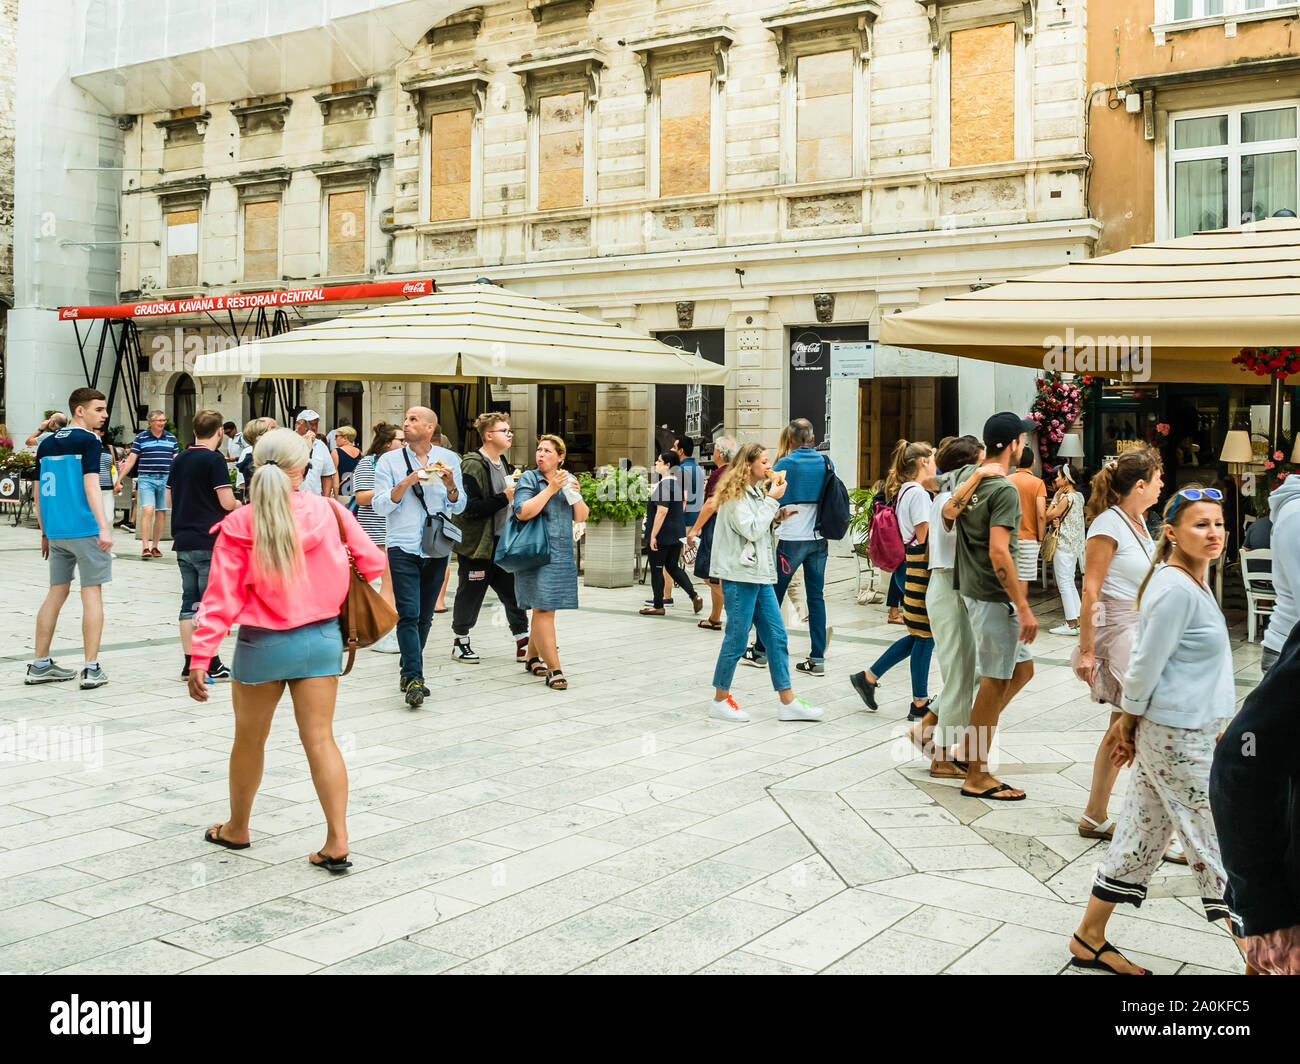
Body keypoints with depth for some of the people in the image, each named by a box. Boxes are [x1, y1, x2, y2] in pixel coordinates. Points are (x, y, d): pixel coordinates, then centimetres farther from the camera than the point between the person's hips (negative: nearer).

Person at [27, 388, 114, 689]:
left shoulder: (47, 443, 14)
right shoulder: (88, 441, -7)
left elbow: (38, 493, 16)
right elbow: (90, 486, -18)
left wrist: (45, 532, 23)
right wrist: (104, 528, -24)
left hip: (56, 531, 7)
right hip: (86, 530, -7)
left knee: (57, 592, 14)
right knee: (92, 592, -1)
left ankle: (40, 665, 18)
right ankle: (90, 669, -2)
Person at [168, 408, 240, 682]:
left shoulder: (180, 459, 10)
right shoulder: (214, 459, -12)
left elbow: (169, 500, 16)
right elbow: (227, 502, -17)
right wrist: (241, 505, 3)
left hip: (183, 541, 7)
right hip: (209, 542, -7)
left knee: (189, 602, 9)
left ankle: (189, 663, 11)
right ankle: (211, 664, 2)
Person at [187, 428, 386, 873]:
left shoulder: (239, 524, -11)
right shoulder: (329, 511, -7)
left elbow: (222, 596, -13)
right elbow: (373, 561, -1)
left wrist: (201, 657, -11)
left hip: (262, 643, -1)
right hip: (321, 637, 1)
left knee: (250, 738, 17)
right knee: (320, 739, 5)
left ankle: (237, 829, 36)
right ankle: (337, 842, 2)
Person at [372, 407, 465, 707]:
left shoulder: (448, 459, 8)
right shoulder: (389, 461, 3)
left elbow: (459, 506, 9)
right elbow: (380, 505, -4)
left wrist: (450, 485, -11)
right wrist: (406, 483, -17)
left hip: (437, 549, 3)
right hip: (403, 547, -3)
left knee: (425, 617, 9)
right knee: (408, 615, -12)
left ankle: (409, 673, 22)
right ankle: (413, 679, -13)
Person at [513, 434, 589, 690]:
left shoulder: (568, 478, 14)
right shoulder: (529, 478, -1)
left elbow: (581, 517, 12)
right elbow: (523, 512, -16)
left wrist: (574, 494, -6)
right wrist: (550, 489, -16)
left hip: (563, 554, 6)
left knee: (543, 608, 12)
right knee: (543, 609, -11)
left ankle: (533, 658, 27)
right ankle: (554, 669, -12)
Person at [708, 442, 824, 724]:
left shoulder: (757, 491, 18)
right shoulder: (734, 495, -10)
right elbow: (751, 531, -19)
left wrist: (775, 516, 5)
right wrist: (772, 500, -13)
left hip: (761, 575, 9)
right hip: (739, 576, -9)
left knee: (777, 637, 7)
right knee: (736, 640, -3)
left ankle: (788, 703, 10)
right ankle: (720, 701, 10)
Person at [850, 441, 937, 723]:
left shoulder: (904, 490, 16)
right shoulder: (918, 493, -15)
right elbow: (925, 537, -18)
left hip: (909, 568, 10)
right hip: (922, 569, -10)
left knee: (920, 636, 16)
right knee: (925, 638, -1)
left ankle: (868, 677, 21)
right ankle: (920, 705, 8)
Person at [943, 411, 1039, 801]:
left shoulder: (967, 475, 7)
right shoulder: (1004, 489, -18)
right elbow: (998, 553, -24)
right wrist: (1024, 607, -22)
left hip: (971, 588, 9)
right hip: (992, 595, -9)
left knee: (1022, 668, 18)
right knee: (995, 682, 0)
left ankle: (973, 741, 22)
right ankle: (977, 777, 8)